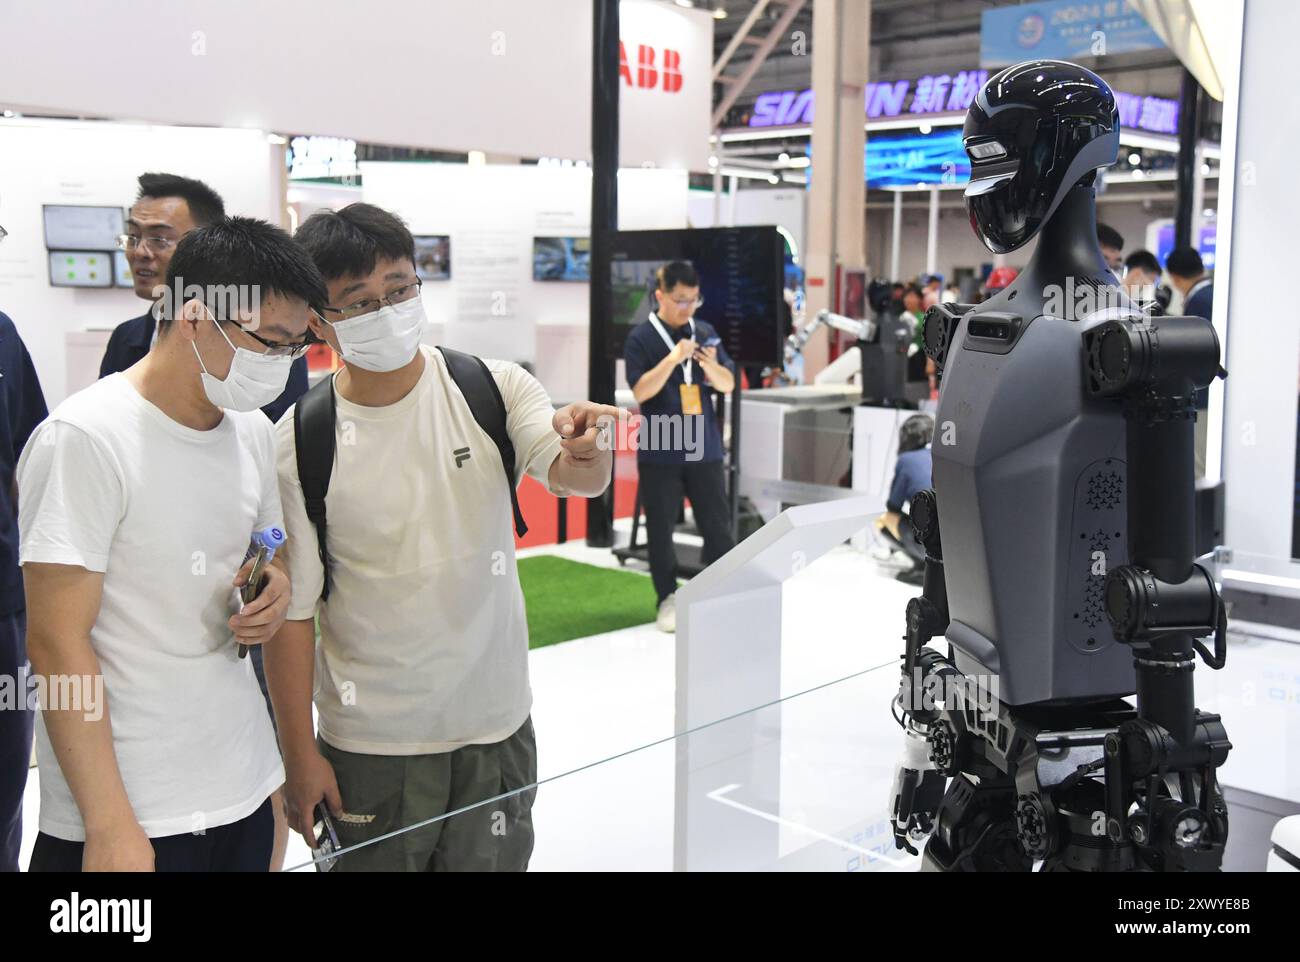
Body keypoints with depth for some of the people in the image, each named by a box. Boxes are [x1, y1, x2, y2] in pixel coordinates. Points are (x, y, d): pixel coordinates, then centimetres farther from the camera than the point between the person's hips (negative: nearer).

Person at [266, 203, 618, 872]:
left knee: (493, 861, 17)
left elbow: (572, 477, -21)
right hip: (369, 745, -1)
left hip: (496, 725, 2)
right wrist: (298, 755, -5)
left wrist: (585, 452, -45)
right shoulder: (301, 441, -11)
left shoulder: (495, 389, -6)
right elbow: (291, 609, -7)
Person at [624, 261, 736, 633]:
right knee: (661, 529, 5)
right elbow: (640, 391, -14)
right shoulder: (640, 338, -6)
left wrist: (711, 366, -14)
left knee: (717, 524, 6)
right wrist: (673, 358, -23)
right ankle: (667, 599, 17)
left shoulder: (706, 332, 5)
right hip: (659, 452, -3)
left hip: (704, 448, 3)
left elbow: (728, 384, 7)